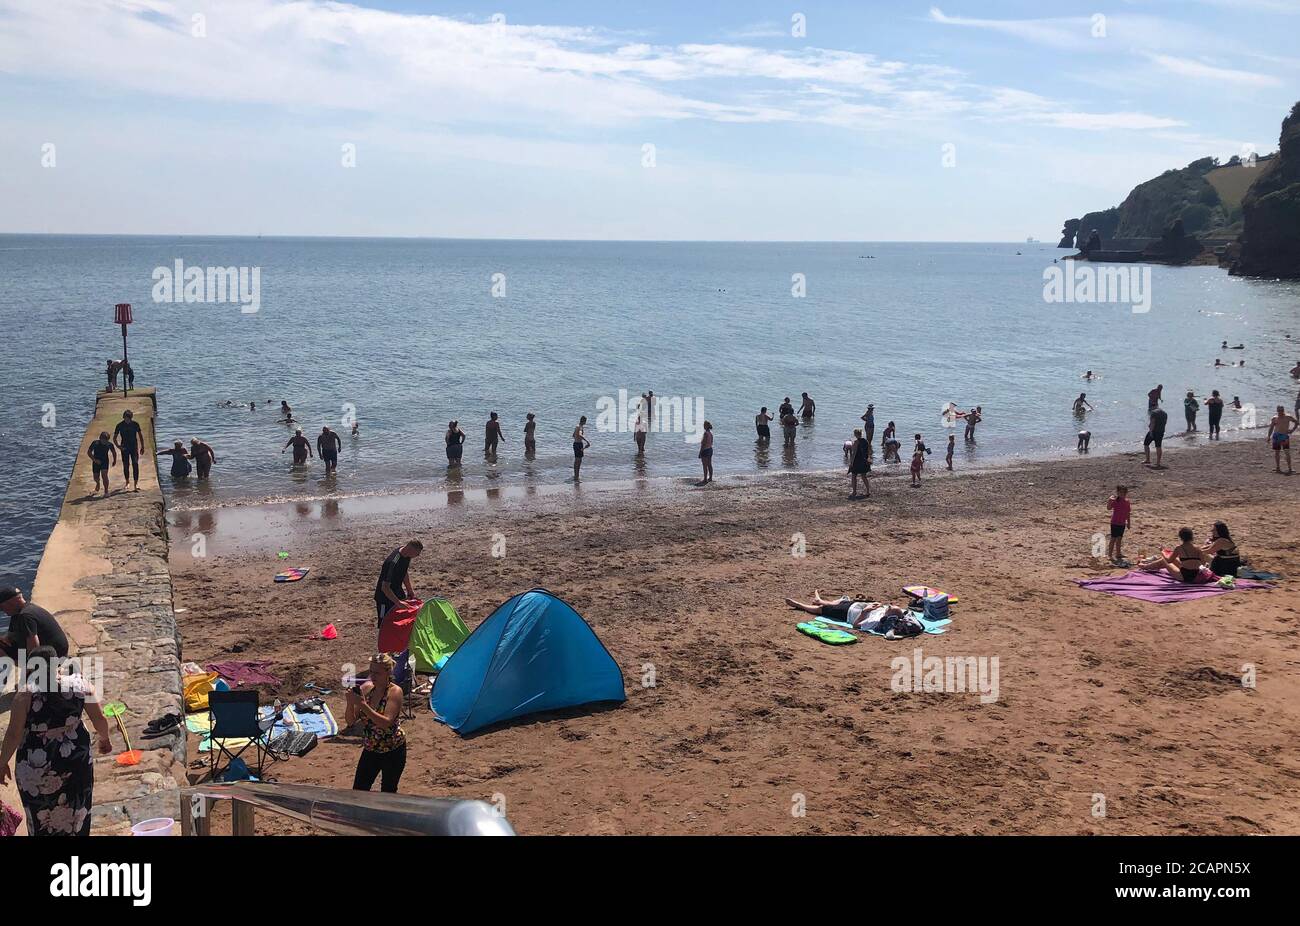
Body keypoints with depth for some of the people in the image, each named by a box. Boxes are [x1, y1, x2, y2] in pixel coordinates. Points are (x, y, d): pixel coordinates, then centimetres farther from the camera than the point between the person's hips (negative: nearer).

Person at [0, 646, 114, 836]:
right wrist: (104, 739, 17)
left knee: (41, 821, 18)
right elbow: (100, 719, -2)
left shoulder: (26, 694, -17)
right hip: (76, 759, 2)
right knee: (75, 815, 21)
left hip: (36, 767, -2)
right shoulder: (79, 684, -9)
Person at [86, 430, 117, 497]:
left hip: (105, 462, -1)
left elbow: (114, 452, 7)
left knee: (104, 475, -19)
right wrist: (94, 460, -20)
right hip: (96, 462, 1)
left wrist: (114, 461, 14)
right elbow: (88, 452, -9)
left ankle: (106, 492, -12)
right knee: (96, 478, 6)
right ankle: (98, 484, 43)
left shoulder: (109, 444, -12)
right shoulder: (95, 443, -16)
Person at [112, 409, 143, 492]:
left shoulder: (135, 424, -3)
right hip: (124, 448, 1)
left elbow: (140, 436, 10)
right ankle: (127, 482, 25)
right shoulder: (120, 425, -4)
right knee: (126, 466, 6)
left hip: (134, 447, -1)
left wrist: (142, 446, 7)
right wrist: (119, 446, -13)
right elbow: (114, 438, 2)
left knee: (135, 464, -13)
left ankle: (136, 484, -16)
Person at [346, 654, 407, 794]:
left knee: (388, 793, 8)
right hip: (370, 750, 5)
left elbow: (386, 722, -30)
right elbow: (351, 721, -3)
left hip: (393, 751, -5)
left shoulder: (394, 692, -18)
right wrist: (350, 702, -22)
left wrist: (363, 705, -36)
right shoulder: (365, 688, -4)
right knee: (358, 791, 8)